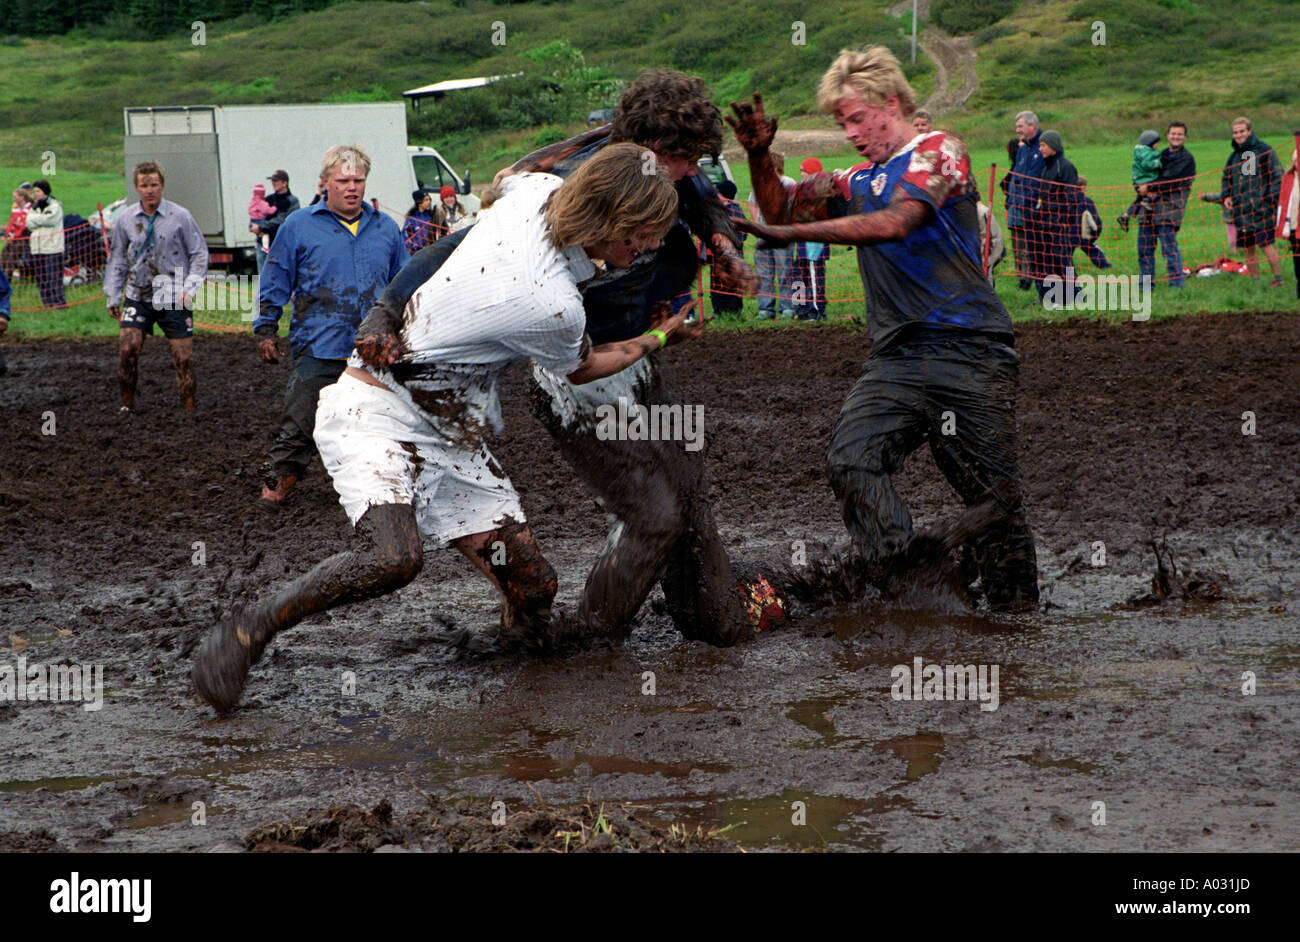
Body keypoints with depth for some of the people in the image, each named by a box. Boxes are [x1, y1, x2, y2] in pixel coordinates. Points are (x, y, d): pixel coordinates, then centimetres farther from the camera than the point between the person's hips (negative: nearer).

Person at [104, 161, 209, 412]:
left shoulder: (180, 217, -3)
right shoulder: (125, 219, 4)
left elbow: (199, 254, 4)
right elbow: (117, 260, 14)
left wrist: (190, 288, -7)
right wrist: (112, 297, 12)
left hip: (173, 298, -2)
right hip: (137, 296, 2)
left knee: (183, 357, -4)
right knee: (127, 349, -13)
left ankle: (189, 409, 7)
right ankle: (127, 404, 1)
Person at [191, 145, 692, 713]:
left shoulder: (539, 190, -6)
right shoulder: (554, 308, -26)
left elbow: (505, 177, 22)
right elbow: (580, 370, -1)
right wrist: (659, 339, 13)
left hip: (450, 436, 9)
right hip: (375, 410, -9)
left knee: (532, 590, -4)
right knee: (394, 557, -34)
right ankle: (247, 632, -17)